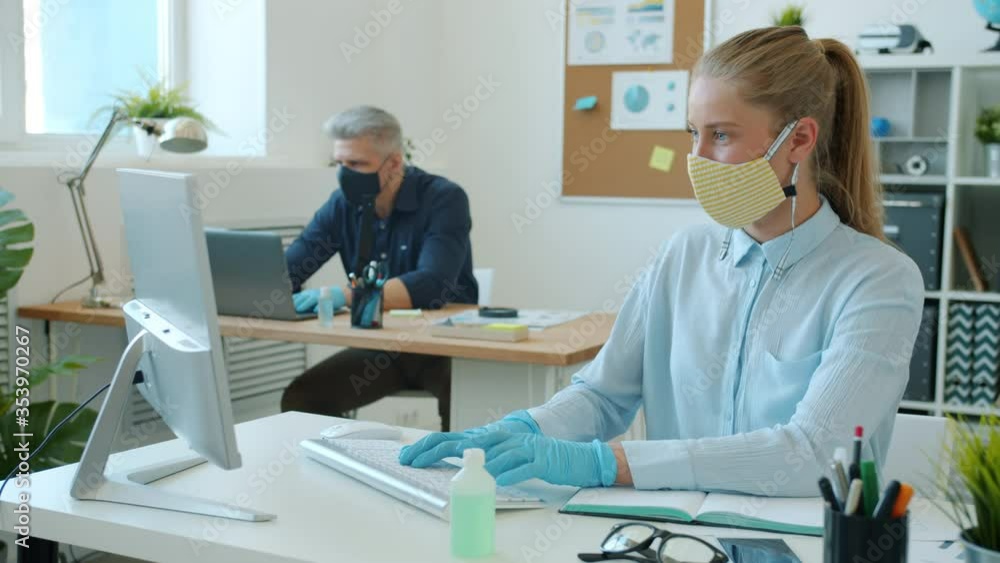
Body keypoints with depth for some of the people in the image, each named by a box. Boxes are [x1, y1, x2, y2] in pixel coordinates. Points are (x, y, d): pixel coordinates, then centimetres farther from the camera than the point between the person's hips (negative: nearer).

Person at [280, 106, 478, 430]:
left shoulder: (444, 199, -17)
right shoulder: (342, 205, -1)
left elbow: (432, 284, -32)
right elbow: (285, 269, -4)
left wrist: (343, 295, -41)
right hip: (379, 345, 5)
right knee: (300, 400, -12)